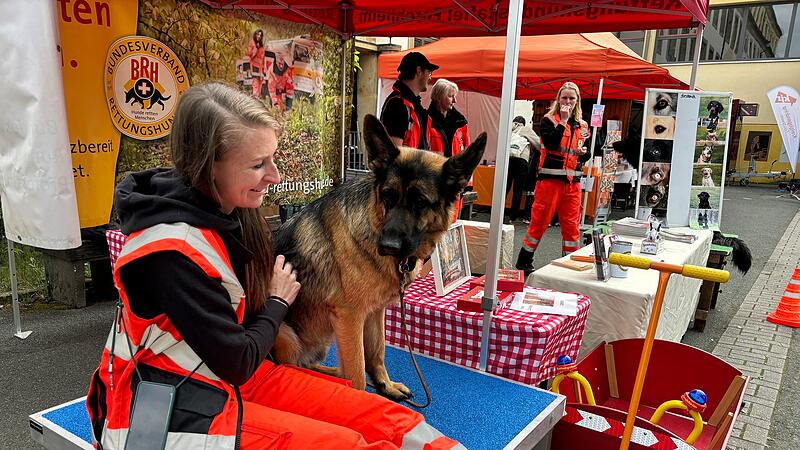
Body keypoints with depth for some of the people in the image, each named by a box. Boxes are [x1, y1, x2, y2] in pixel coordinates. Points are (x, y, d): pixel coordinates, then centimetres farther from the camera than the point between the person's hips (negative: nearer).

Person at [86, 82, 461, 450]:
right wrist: (277, 302, -3)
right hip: (180, 410, -7)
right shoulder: (171, 253, -26)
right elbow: (236, 362, -18)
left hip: (232, 375, 8)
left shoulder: (227, 212, 0)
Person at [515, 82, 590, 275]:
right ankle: (523, 261, 11)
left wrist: (584, 152, 4)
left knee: (571, 223, 6)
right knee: (540, 220, -1)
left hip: (572, 181, 5)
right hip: (550, 178, -5)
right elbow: (551, 143, -17)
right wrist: (563, 121, -14)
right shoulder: (548, 120, -1)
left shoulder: (582, 125, 16)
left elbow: (585, 149, 27)